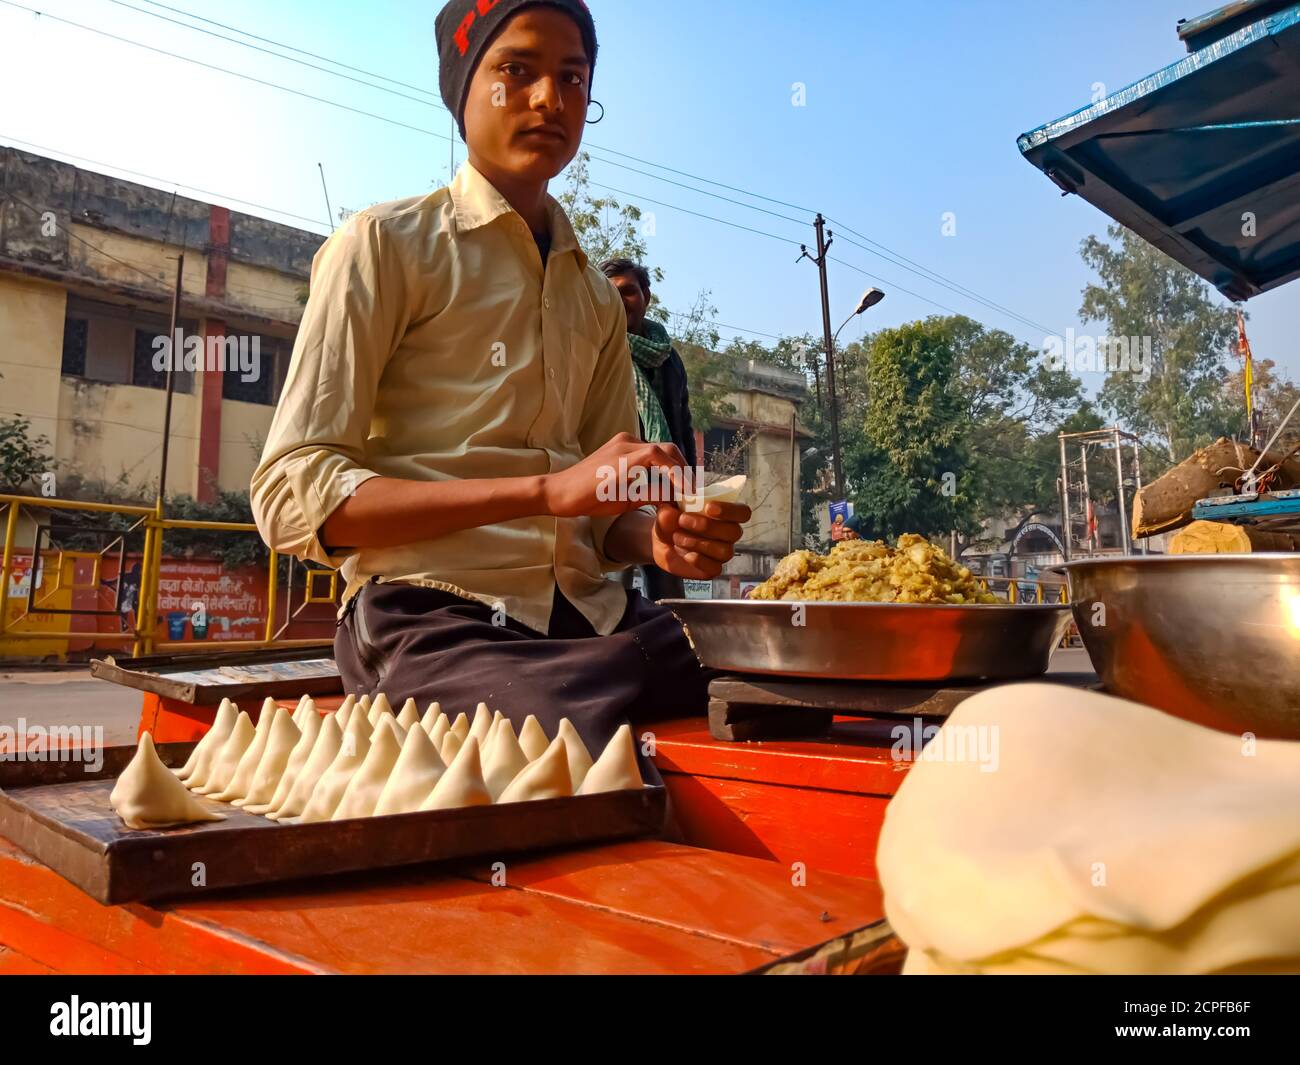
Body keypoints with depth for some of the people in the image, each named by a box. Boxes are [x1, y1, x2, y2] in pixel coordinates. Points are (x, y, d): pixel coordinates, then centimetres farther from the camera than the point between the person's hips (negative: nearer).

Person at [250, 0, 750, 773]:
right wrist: (547, 490, -17)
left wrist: (662, 540, -2)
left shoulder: (599, 301, 20)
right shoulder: (388, 244, 3)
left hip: (590, 615, 6)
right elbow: (292, 496, -7)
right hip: (433, 620, -5)